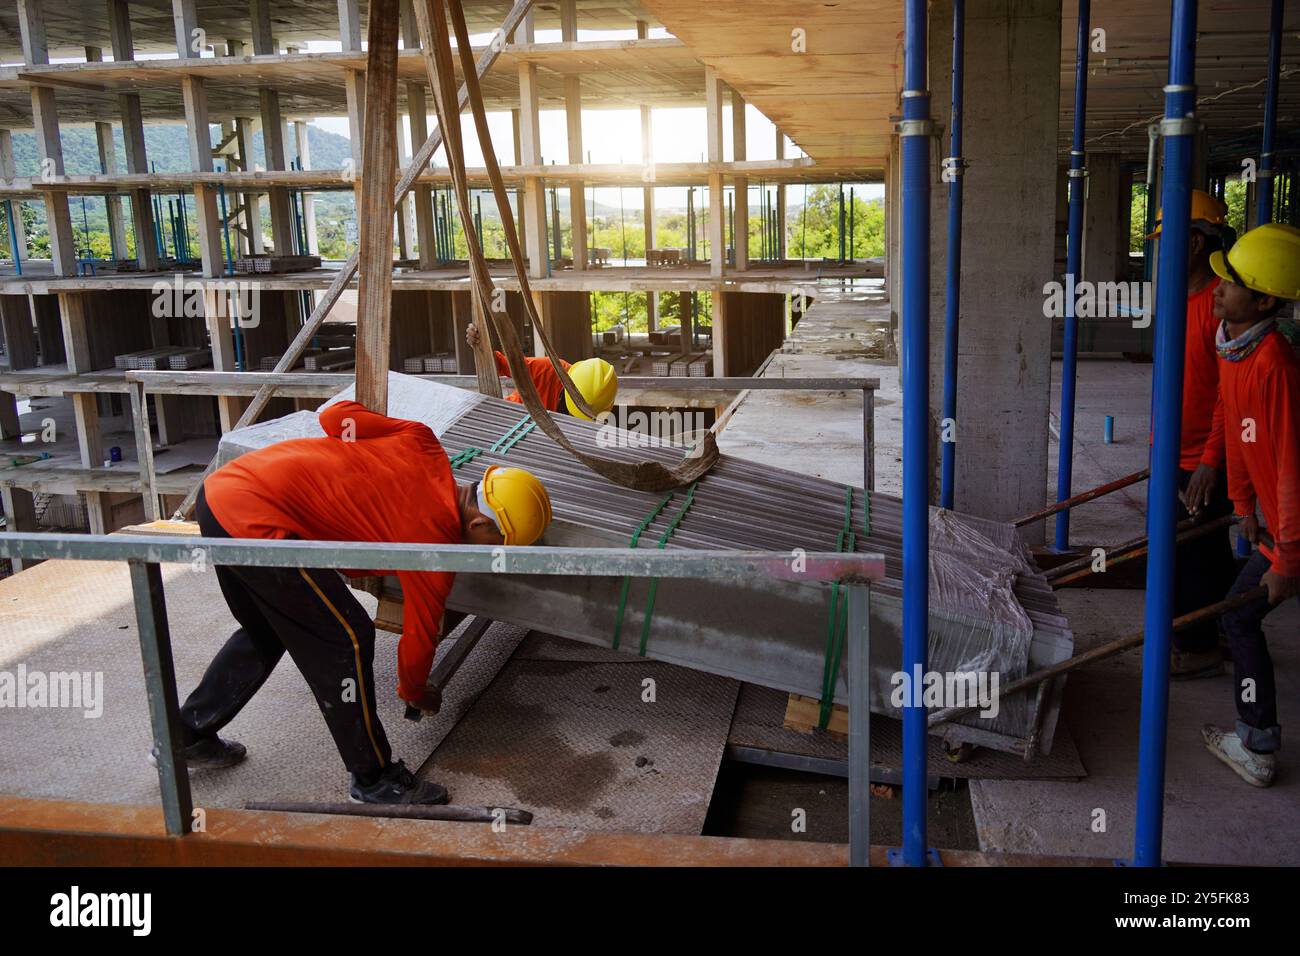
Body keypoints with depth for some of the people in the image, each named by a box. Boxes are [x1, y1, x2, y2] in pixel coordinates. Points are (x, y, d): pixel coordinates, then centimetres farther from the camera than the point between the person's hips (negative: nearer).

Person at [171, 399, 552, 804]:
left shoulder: (421, 442, 3)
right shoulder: (437, 542, -10)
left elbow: (336, 414, 9)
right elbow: (419, 636, 4)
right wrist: (414, 692, 24)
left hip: (219, 488, 9)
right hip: (255, 520, -9)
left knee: (265, 633, 27)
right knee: (346, 640, 1)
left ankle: (188, 735, 42)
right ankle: (373, 780, 13)